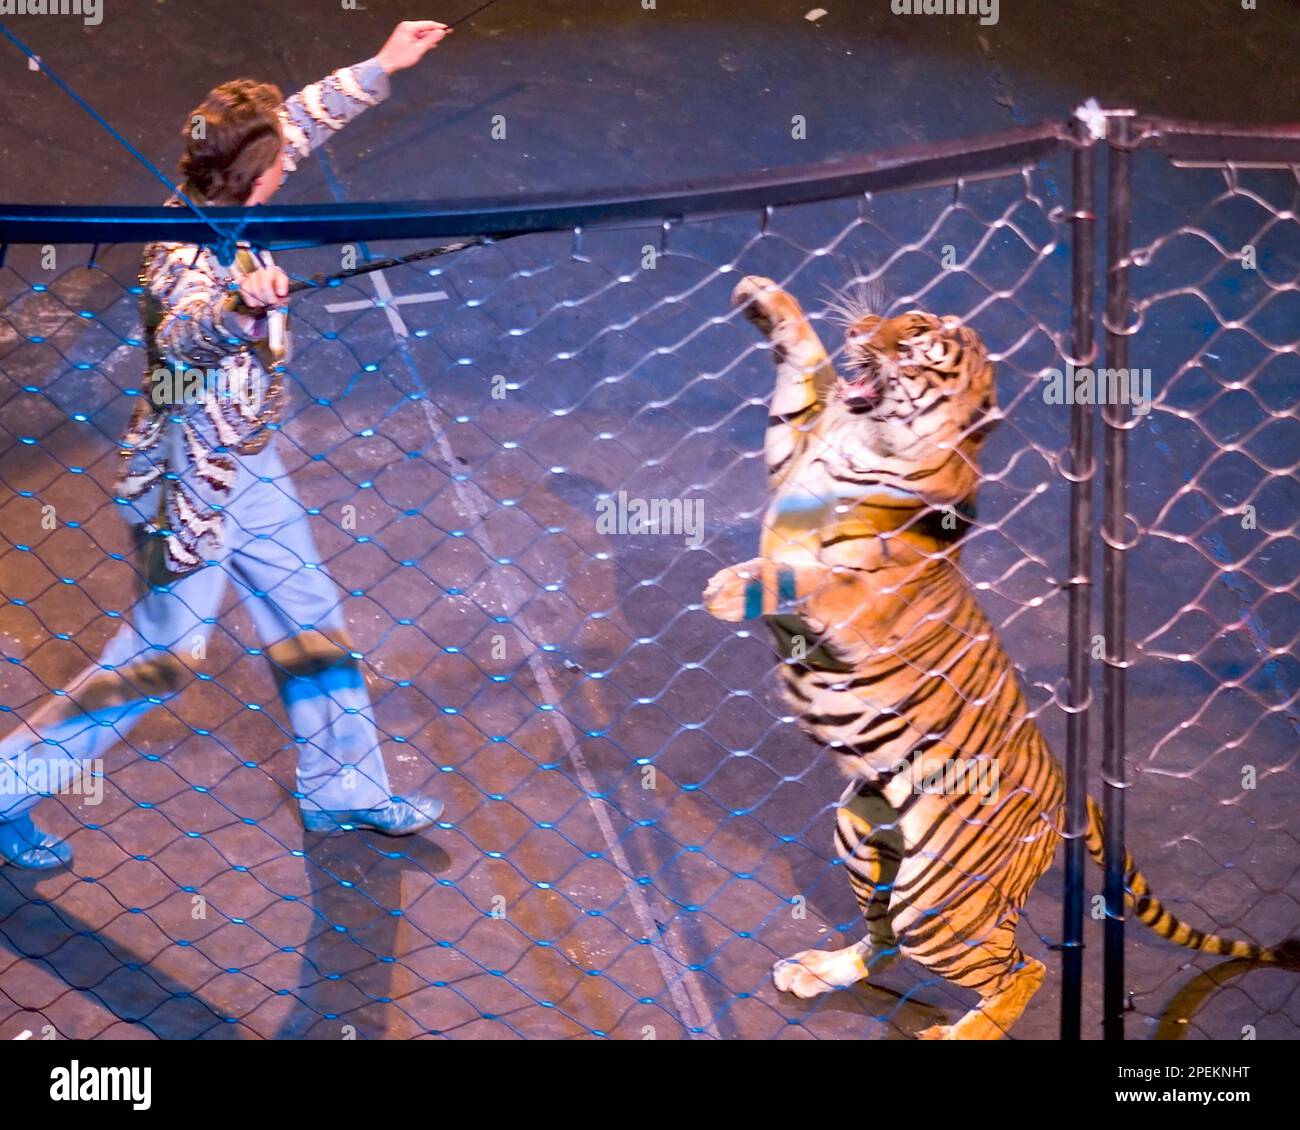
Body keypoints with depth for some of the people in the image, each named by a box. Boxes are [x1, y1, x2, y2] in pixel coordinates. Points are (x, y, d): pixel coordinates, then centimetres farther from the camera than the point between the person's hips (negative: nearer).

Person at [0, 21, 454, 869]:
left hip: (247, 465, 9)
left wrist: (379, 69, 15)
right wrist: (243, 308, -68)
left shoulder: (224, 208, -3)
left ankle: (343, 790, 29)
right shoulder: (188, 252, -27)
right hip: (189, 478, -9)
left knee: (312, 624, 15)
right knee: (158, 663, -2)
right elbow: (181, 334, -48)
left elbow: (301, 123, 12)